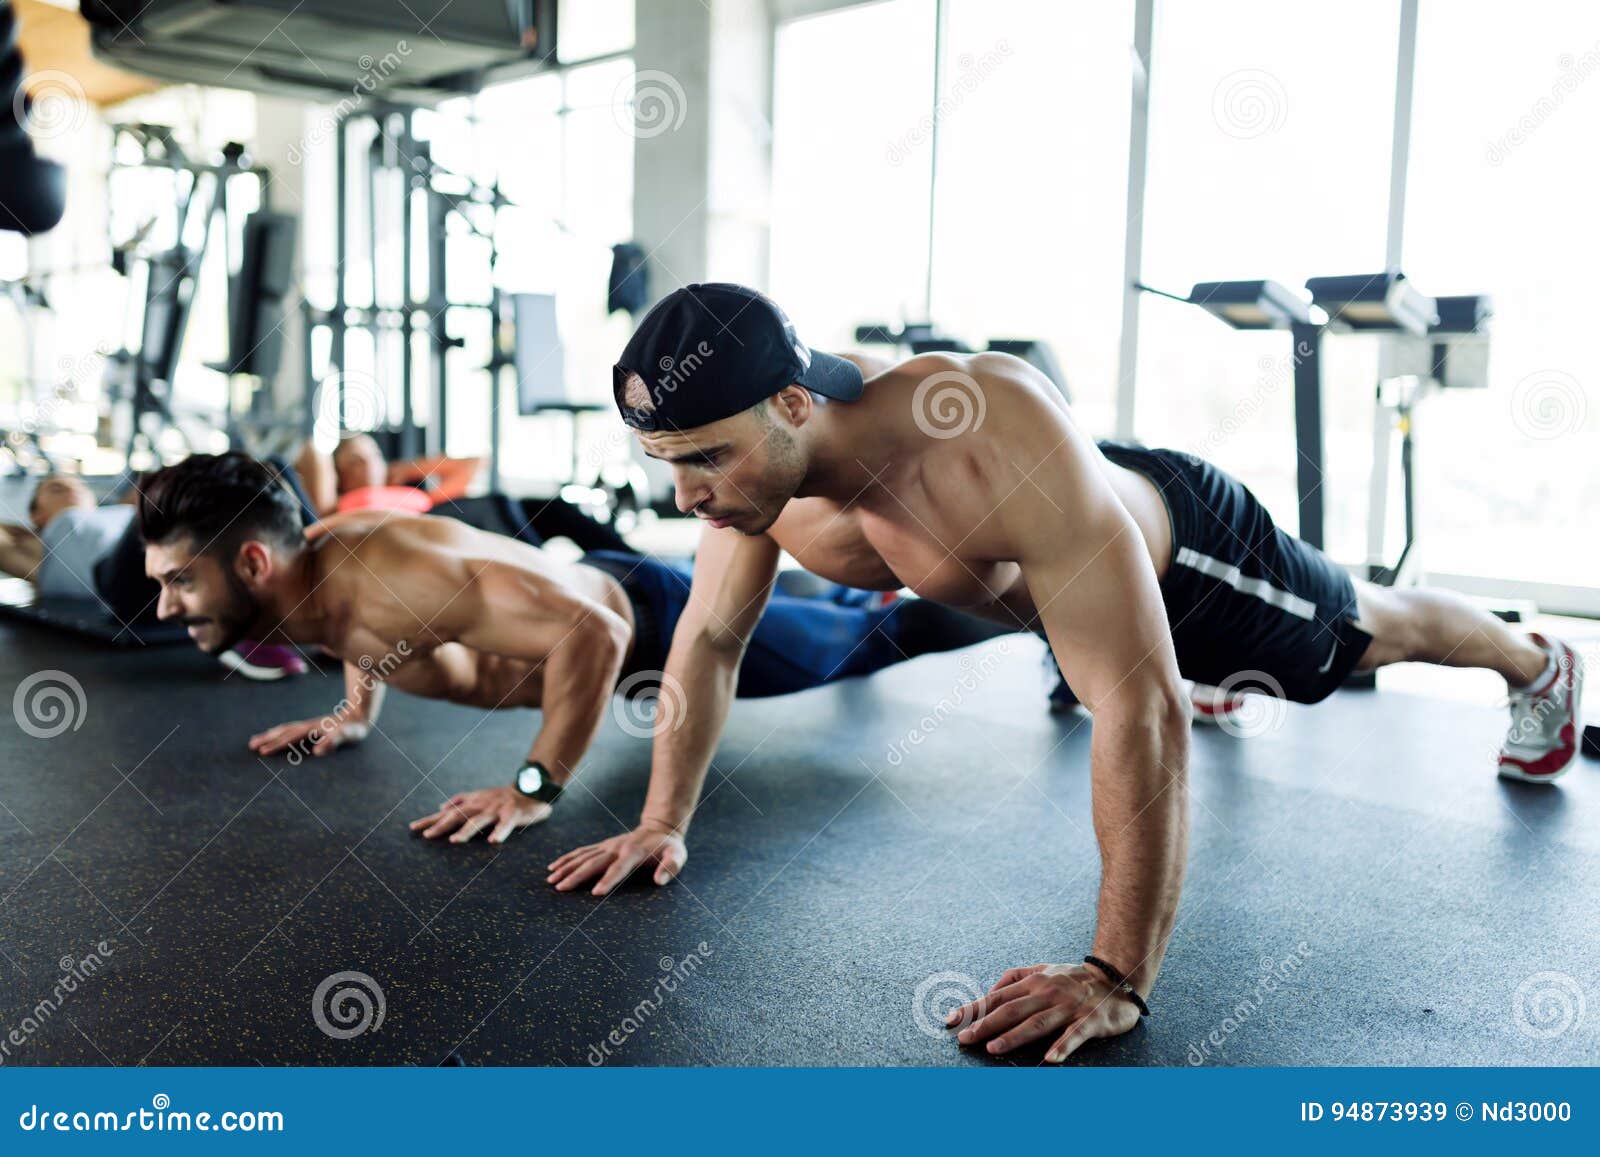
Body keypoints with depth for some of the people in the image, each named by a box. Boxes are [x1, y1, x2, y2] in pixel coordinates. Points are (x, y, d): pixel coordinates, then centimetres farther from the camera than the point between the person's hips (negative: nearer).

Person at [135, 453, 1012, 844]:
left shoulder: (383, 578, -40)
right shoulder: (315, 564, -12)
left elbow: (591, 631, -45)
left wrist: (534, 790, -38)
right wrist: (354, 714, 10)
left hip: (651, 622, -8)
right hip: (600, 586, 8)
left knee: (864, 640, 15)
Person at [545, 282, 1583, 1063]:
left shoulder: (998, 436, -50)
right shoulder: (751, 454, -29)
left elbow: (1138, 710, -50)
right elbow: (709, 638, -12)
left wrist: (1116, 979, -48)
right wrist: (664, 820, -15)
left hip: (1183, 547, -4)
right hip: (1063, 583, 5)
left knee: (1362, 632, 23)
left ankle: (1538, 663, 57)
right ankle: (1218, 690, 73)